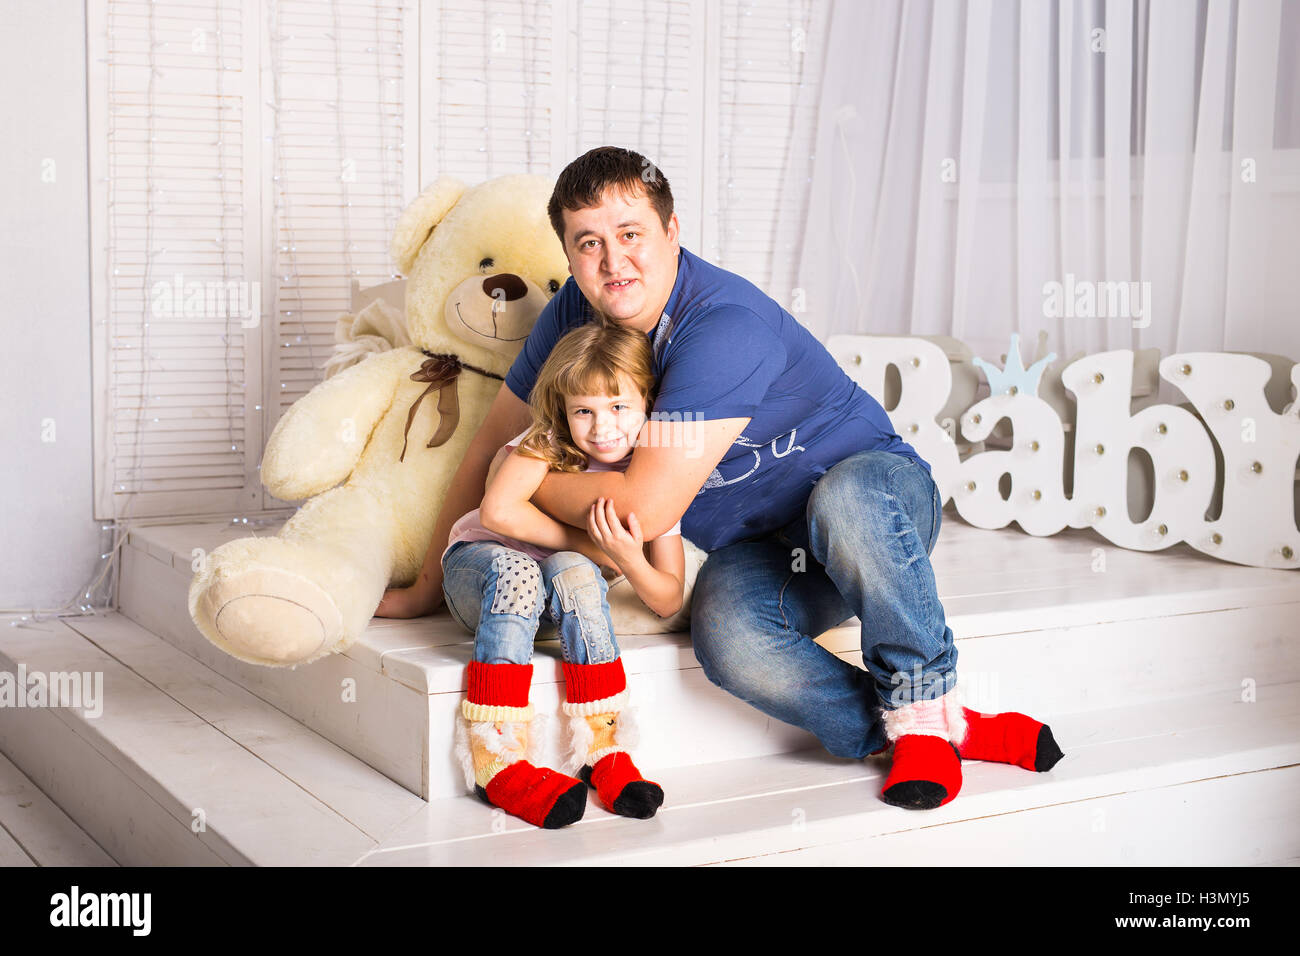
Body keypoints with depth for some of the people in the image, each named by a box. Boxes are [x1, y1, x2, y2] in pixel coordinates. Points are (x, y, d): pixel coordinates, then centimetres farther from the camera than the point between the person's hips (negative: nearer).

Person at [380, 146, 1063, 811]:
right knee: (725, 634, -32)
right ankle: (954, 735, -15)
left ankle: (924, 709, -19)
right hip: (759, 549, 5)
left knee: (843, 500, -42)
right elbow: (493, 445, 7)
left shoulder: (724, 326, -29)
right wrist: (431, 583, 8)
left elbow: (646, 509, -30)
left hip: (875, 488, -5)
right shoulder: (575, 315, -4)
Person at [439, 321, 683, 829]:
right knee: (517, 571, -38)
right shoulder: (549, 442, -14)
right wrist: (589, 545, -23)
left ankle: (604, 751, -29)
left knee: (573, 573, -35)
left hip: (566, 580, 2)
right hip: (477, 564, -2)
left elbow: (669, 601, -9)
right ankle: (498, 762, -39)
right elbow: (497, 511, -31)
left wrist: (628, 559, -31)